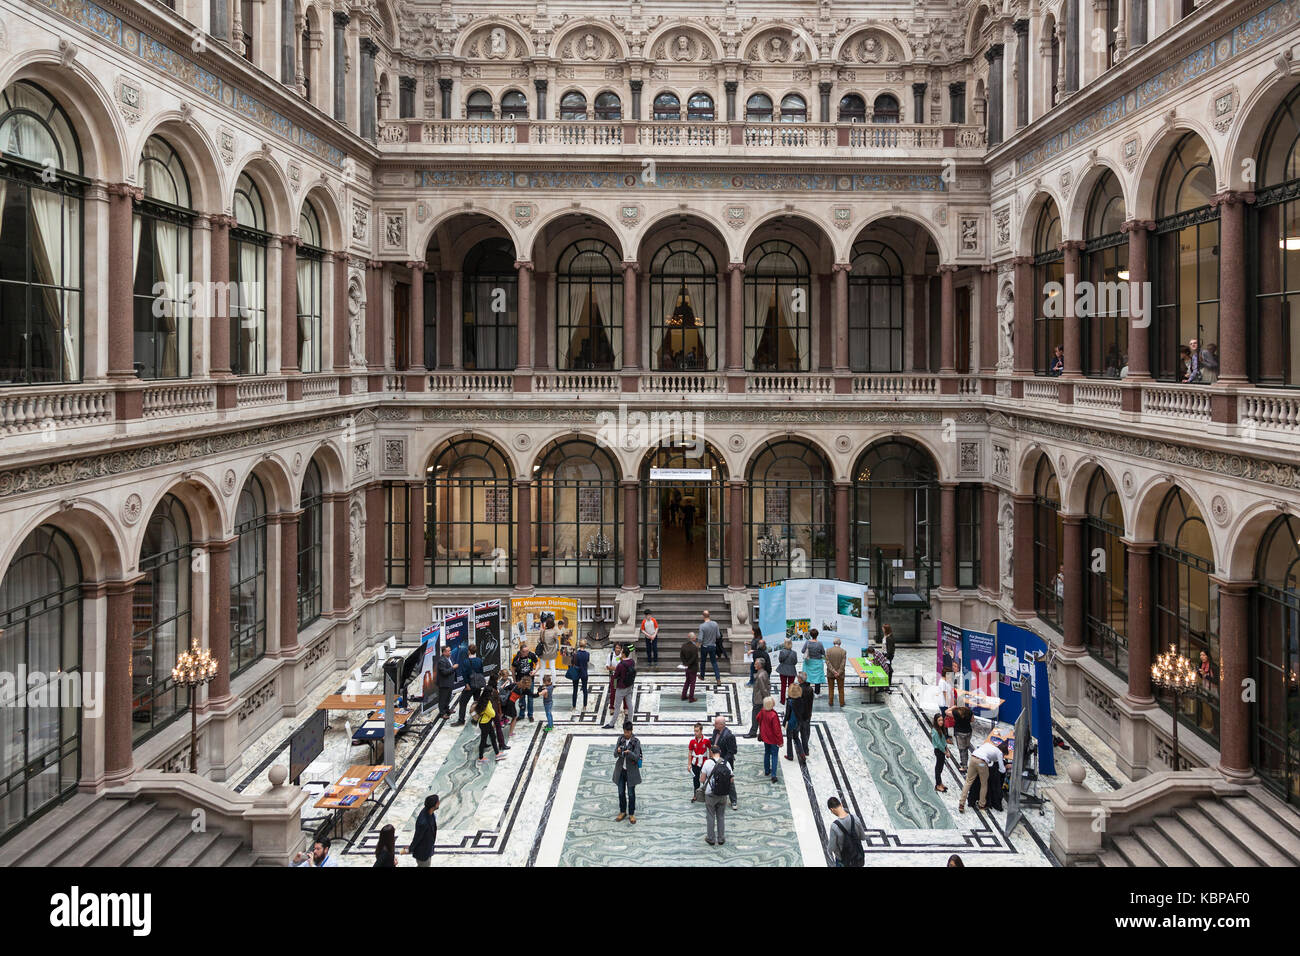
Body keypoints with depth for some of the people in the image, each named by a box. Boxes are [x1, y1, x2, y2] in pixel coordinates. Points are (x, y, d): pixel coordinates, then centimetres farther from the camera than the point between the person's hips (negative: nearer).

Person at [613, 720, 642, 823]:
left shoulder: (636, 742, -12)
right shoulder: (620, 739, -1)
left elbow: (637, 757, -17)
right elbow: (615, 755, -3)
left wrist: (629, 753, -36)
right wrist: (618, 751, -26)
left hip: (631, 771, -3)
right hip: (620, 770, 3)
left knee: (631, 793, 6)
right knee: (621, 792, 12)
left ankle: (631, 814, 19)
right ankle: (622, 812, 27)